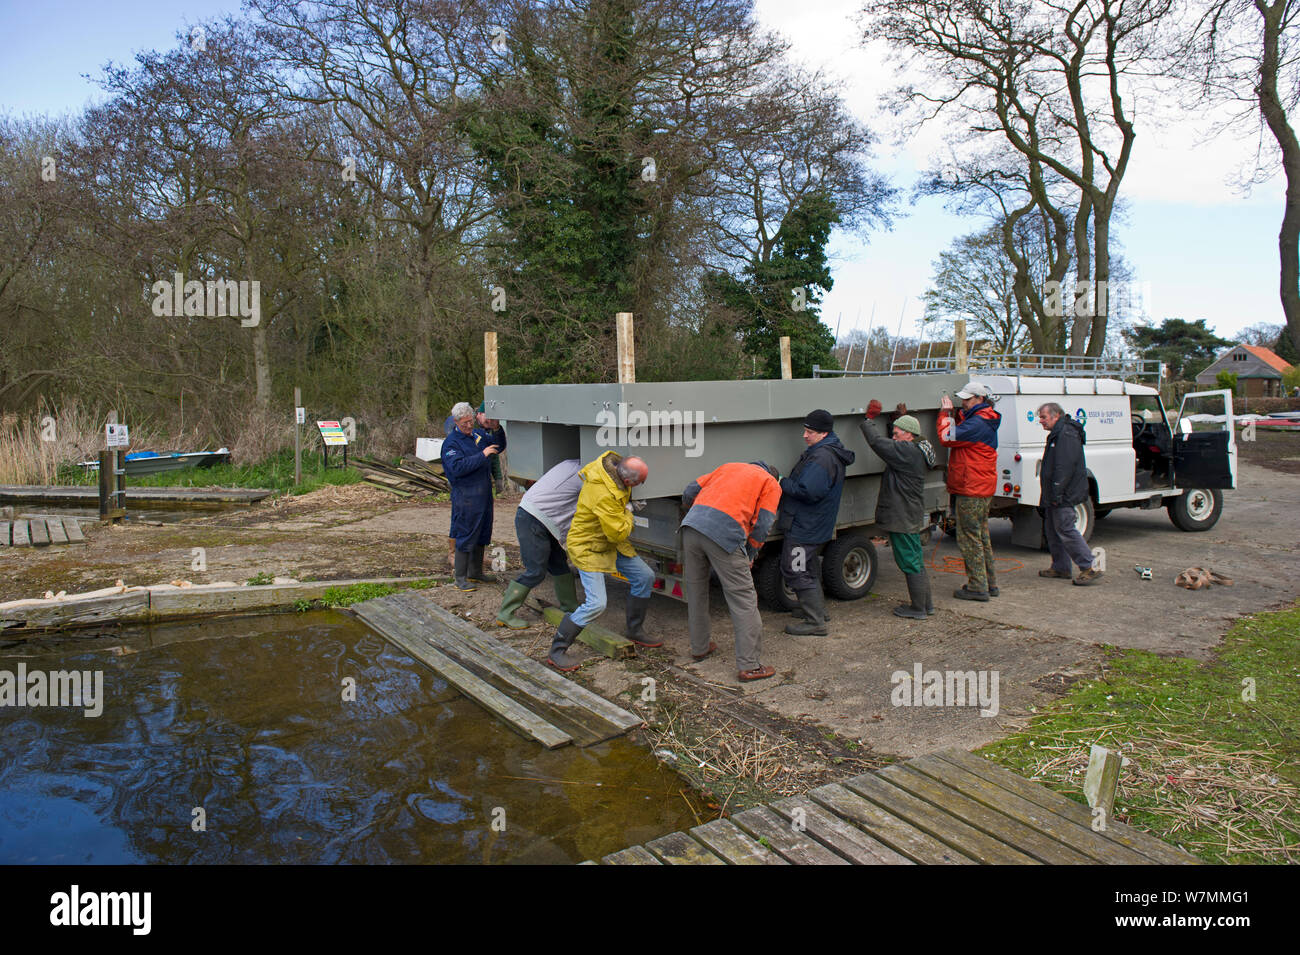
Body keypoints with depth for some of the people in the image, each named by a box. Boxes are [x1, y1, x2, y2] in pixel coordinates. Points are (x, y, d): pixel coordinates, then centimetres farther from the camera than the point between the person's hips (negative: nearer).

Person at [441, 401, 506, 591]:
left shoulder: (479, 435, 10)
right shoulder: (451, 443, -11)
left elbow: (499, 447, 16)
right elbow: (457, 467, -23)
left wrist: (497, 429, -3)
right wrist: (482, 455, -24)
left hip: (484, 495, 8)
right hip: (465, 496, -8)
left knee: (482, 535, 15)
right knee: (465, 537, -3)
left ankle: (475, 573, 29)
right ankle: (461, 578, 7)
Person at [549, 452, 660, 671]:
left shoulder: (612, 461, -10)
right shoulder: (603, 496, -37)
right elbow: (619, 533, -30)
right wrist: (628, 513, -10)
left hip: (610, 542, 10)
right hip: (588, 548, -10)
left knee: (645, 577, 11)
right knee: (596, 604, -16)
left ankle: (635, 631, 28)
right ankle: (557, 650, -2)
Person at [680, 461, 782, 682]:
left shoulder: (730, 466, 32)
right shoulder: (772, 484, 19)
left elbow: (690, 492, 27)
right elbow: (762, 525, 6)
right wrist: (750, 556, 18)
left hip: (691, 525, 5)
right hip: (725, 533, -5)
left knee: (695, 591, 20)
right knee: (743, 600, 2)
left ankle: (699, 648, 34)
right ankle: (748, 665, 3)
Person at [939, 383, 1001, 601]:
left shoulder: (978, 424, -19)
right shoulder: (983, 421, 14)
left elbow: (947, 438, -21)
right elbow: (961, 433, 23)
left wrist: (945, 413, -9)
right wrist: (953, 414, 9)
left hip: (971, 492, -11)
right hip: (983, 489, 11)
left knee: (969, 538, -4)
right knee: (981, 536, 17)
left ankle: (977, 587, 0)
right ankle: (989, 583, 24)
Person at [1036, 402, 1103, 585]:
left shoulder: (1066, 434, -16)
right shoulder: (1057, 434, 19)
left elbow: (1065, 467, -24)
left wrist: (1056, 493, -25)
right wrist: (1050, 494, 20)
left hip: (1064, 495, -11)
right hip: (1056, 495, 11)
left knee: (1065, 529, -11)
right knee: (1052, 529, 14)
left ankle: (1089, 568, -8)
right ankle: (1060, 567, 21)